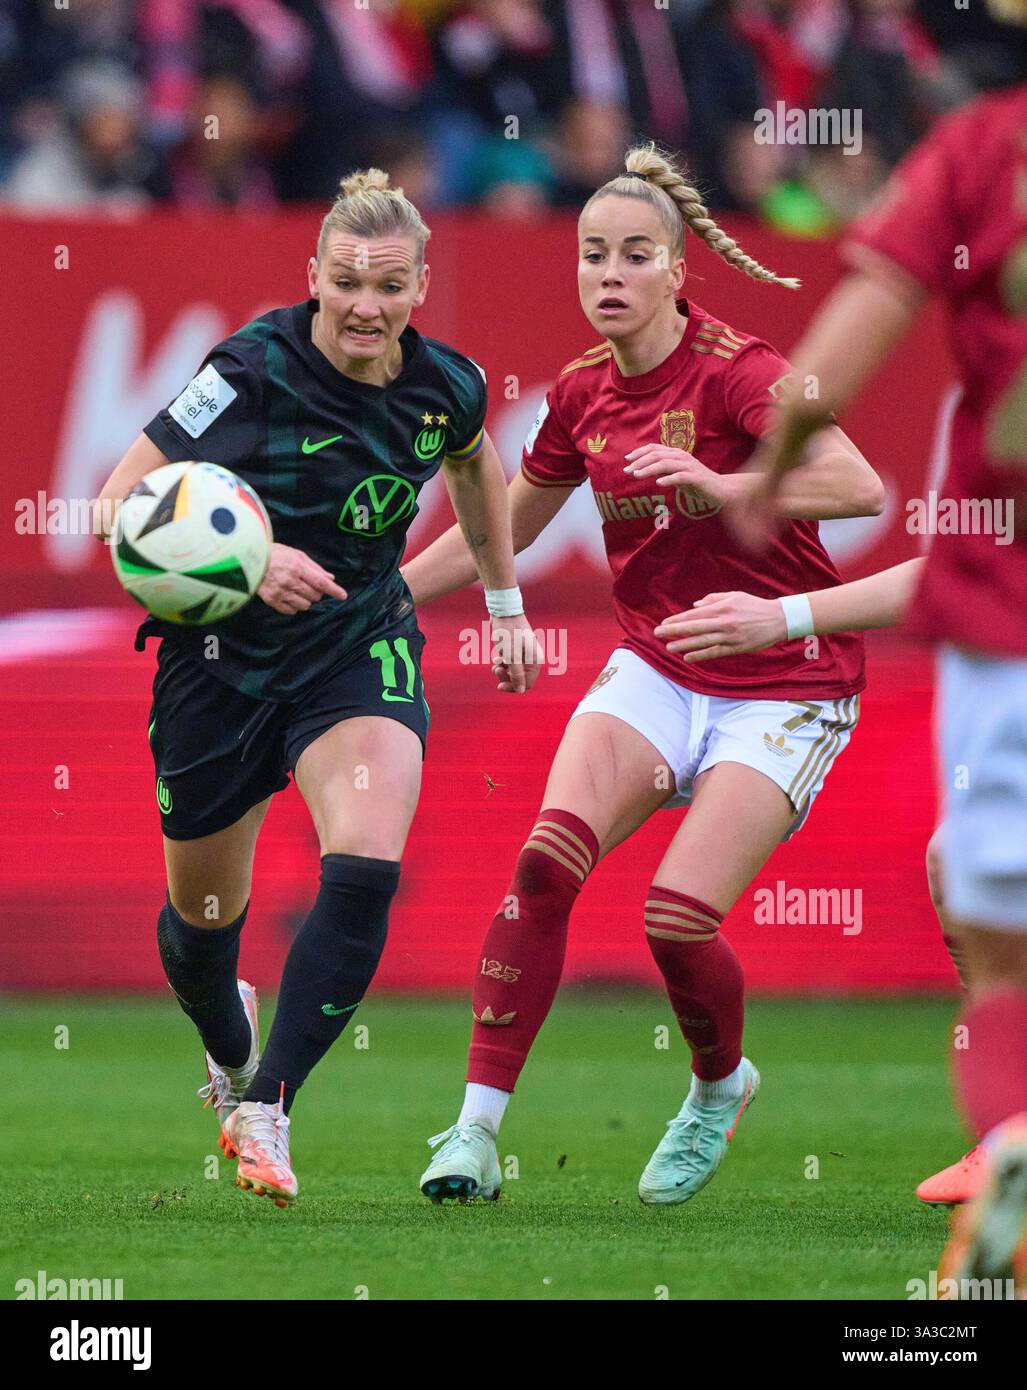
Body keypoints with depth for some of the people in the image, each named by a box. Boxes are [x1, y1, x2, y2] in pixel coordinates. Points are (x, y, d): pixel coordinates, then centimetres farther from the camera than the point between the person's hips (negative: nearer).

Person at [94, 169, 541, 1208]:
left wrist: (505, 600, 22)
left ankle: (267, 1107, -15)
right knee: (203, 913, 15)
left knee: (366, 868, -25)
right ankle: (229, 1055, 50)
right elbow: (122, 503, -21)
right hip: (223, 657, -2)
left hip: (361, 653, 2)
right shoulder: (253, 371, -22)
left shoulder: (446, 386, -9)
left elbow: (472, 464, 17)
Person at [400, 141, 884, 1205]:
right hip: (654, 671, 5)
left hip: (783, 694, -5)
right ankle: (477, 1128, -15)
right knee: (546, 861, -19)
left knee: (677, 920, -18)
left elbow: (859, 486, -32)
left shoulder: (735, 372, -17)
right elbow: (499, 531, 19)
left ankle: (720, 1086, 16)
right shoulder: (583, 394, 3)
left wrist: (717, 485, -42)